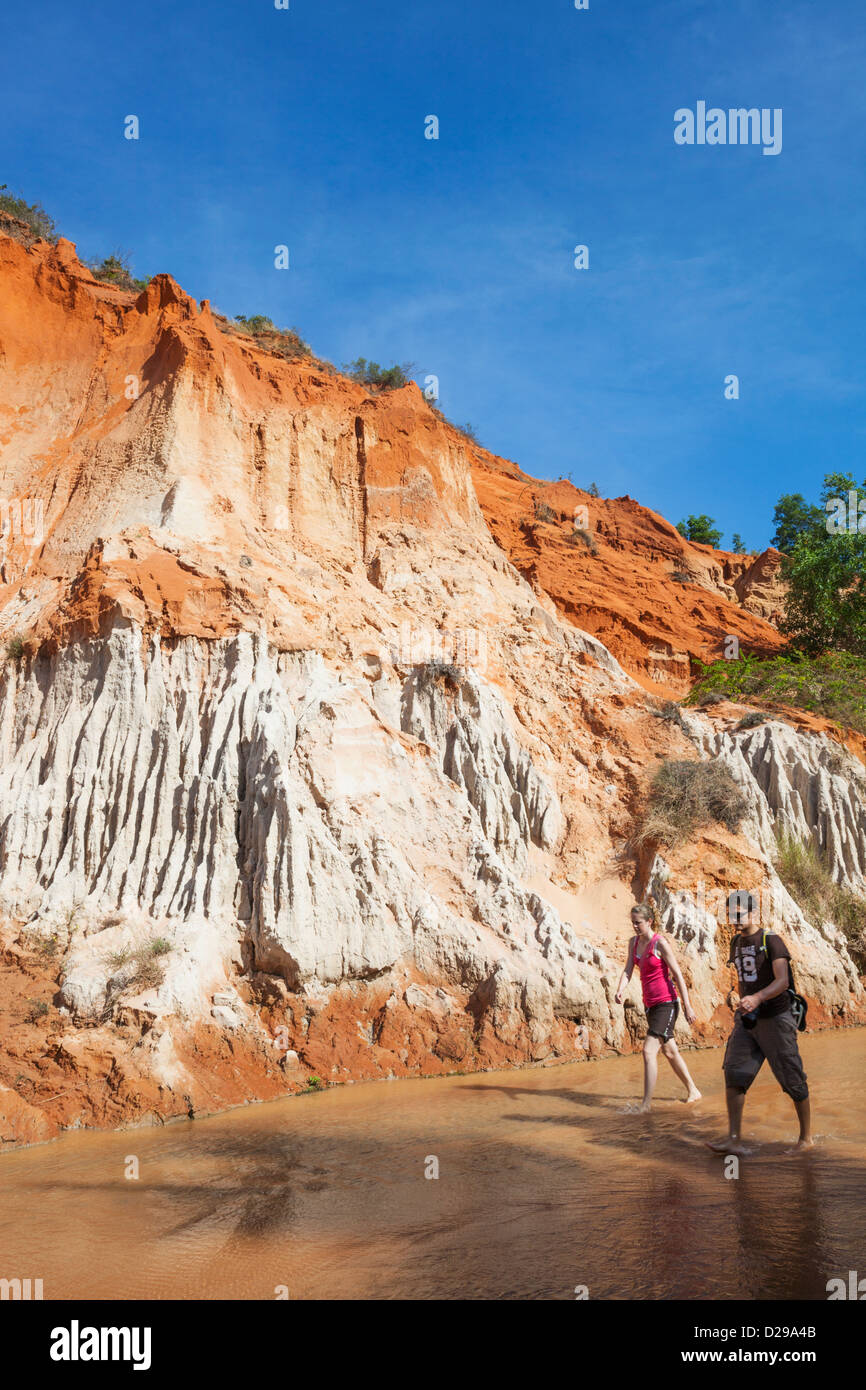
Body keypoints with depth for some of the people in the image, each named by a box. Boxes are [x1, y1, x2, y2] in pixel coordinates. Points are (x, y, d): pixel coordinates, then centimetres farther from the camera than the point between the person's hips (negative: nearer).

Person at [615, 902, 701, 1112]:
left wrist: (687, 1006, -13)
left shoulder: (660, 943, -14)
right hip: (650, 1004, 8)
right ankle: (692, 1091, 35)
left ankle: (645, 1104, -14)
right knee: (669, 1051, 19)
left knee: (649, 1051, -16)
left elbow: (678, 975, -13)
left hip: (666, 1003, -8)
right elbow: (628, 970, 4)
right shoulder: (634, 943, 7)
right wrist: (620, 990, -16)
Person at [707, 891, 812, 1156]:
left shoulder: (771, 941, -12)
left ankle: (806, 1137, 20)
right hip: (747, 1019, 6)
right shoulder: (737, 942, 10)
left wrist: (757, 998, -39)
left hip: (775, 1017, -6)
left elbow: (782, 981, -24)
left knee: (791, 1078, 2)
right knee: (734, 1072, -7)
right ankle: (734, 1139, -8)